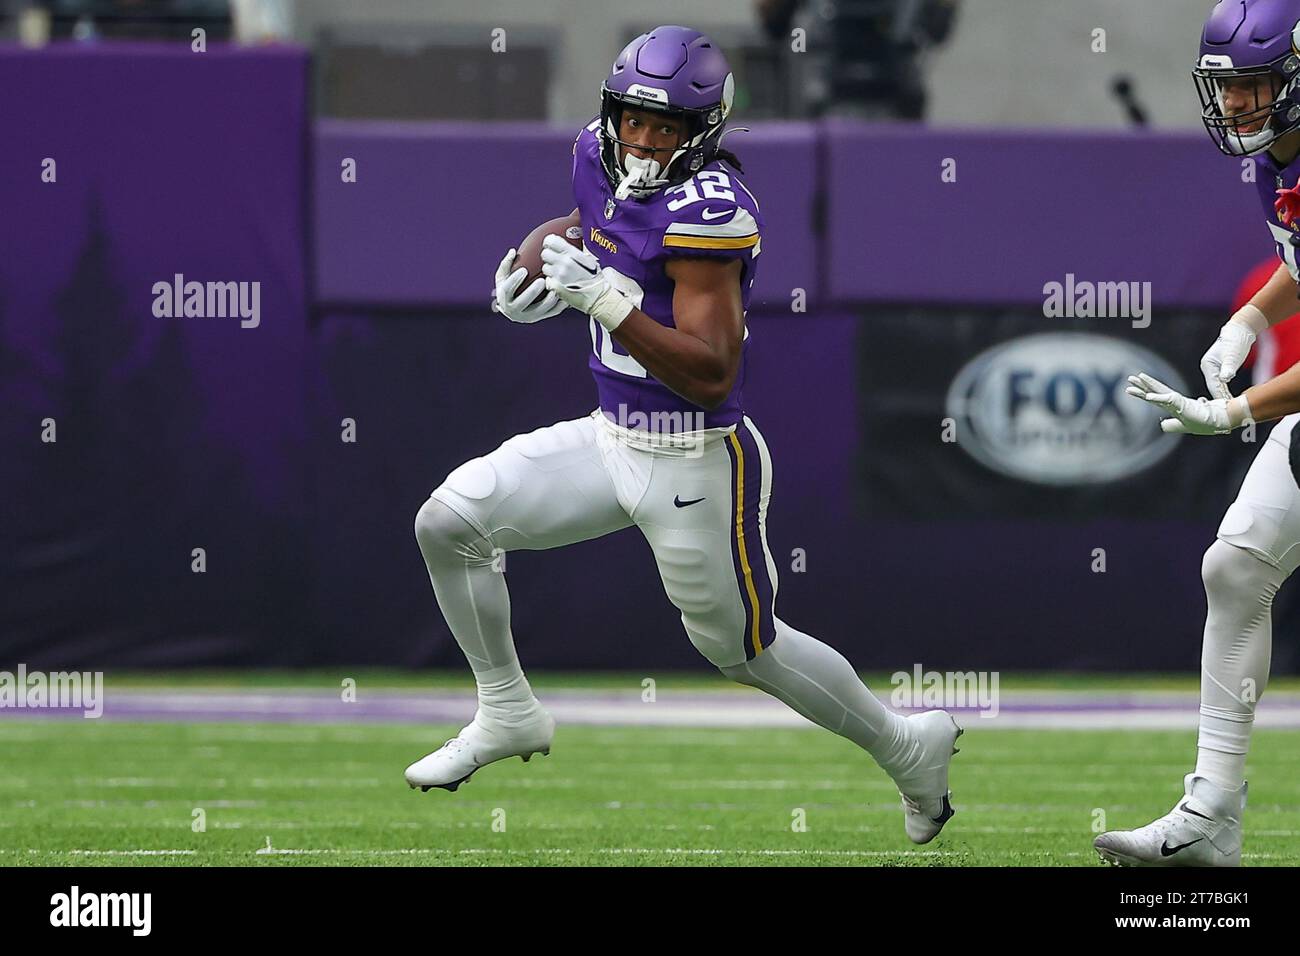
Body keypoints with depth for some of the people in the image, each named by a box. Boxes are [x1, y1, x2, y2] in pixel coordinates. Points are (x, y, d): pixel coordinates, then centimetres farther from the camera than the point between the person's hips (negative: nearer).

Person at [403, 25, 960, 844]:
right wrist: (549, 287, 1)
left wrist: (605, 299, -36)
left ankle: (909, 748, 30)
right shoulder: (602, 158, -2)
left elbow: (711, 373, -30)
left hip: (694, 464, -8)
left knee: (744, 648, 9)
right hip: (611, 438, 8)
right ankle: (509, 714, 17)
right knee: (448, 521, 0)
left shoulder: (706, 209, -26)